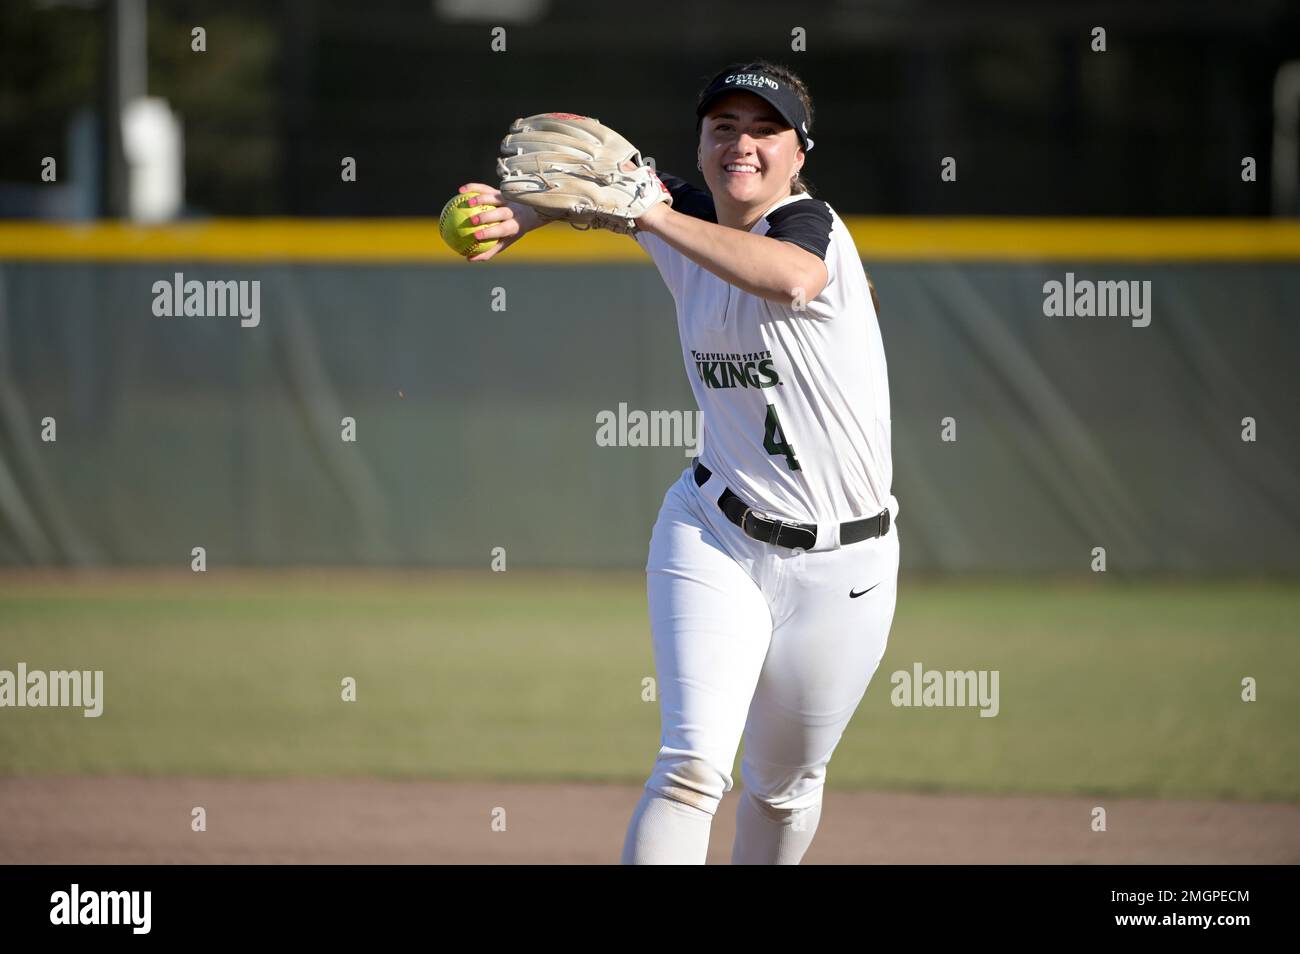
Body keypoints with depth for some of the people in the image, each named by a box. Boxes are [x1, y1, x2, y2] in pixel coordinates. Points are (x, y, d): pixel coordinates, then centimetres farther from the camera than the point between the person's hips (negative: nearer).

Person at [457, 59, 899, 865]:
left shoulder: (810, 224, -17)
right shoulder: (688, 223, -1)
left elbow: (791, 282, -41)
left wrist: (653, 217, -41)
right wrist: (527, 211, -5)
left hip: (840, 566, -2)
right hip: (714, 539, 3)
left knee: (784, 787, 15)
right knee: (693, 767, -18)